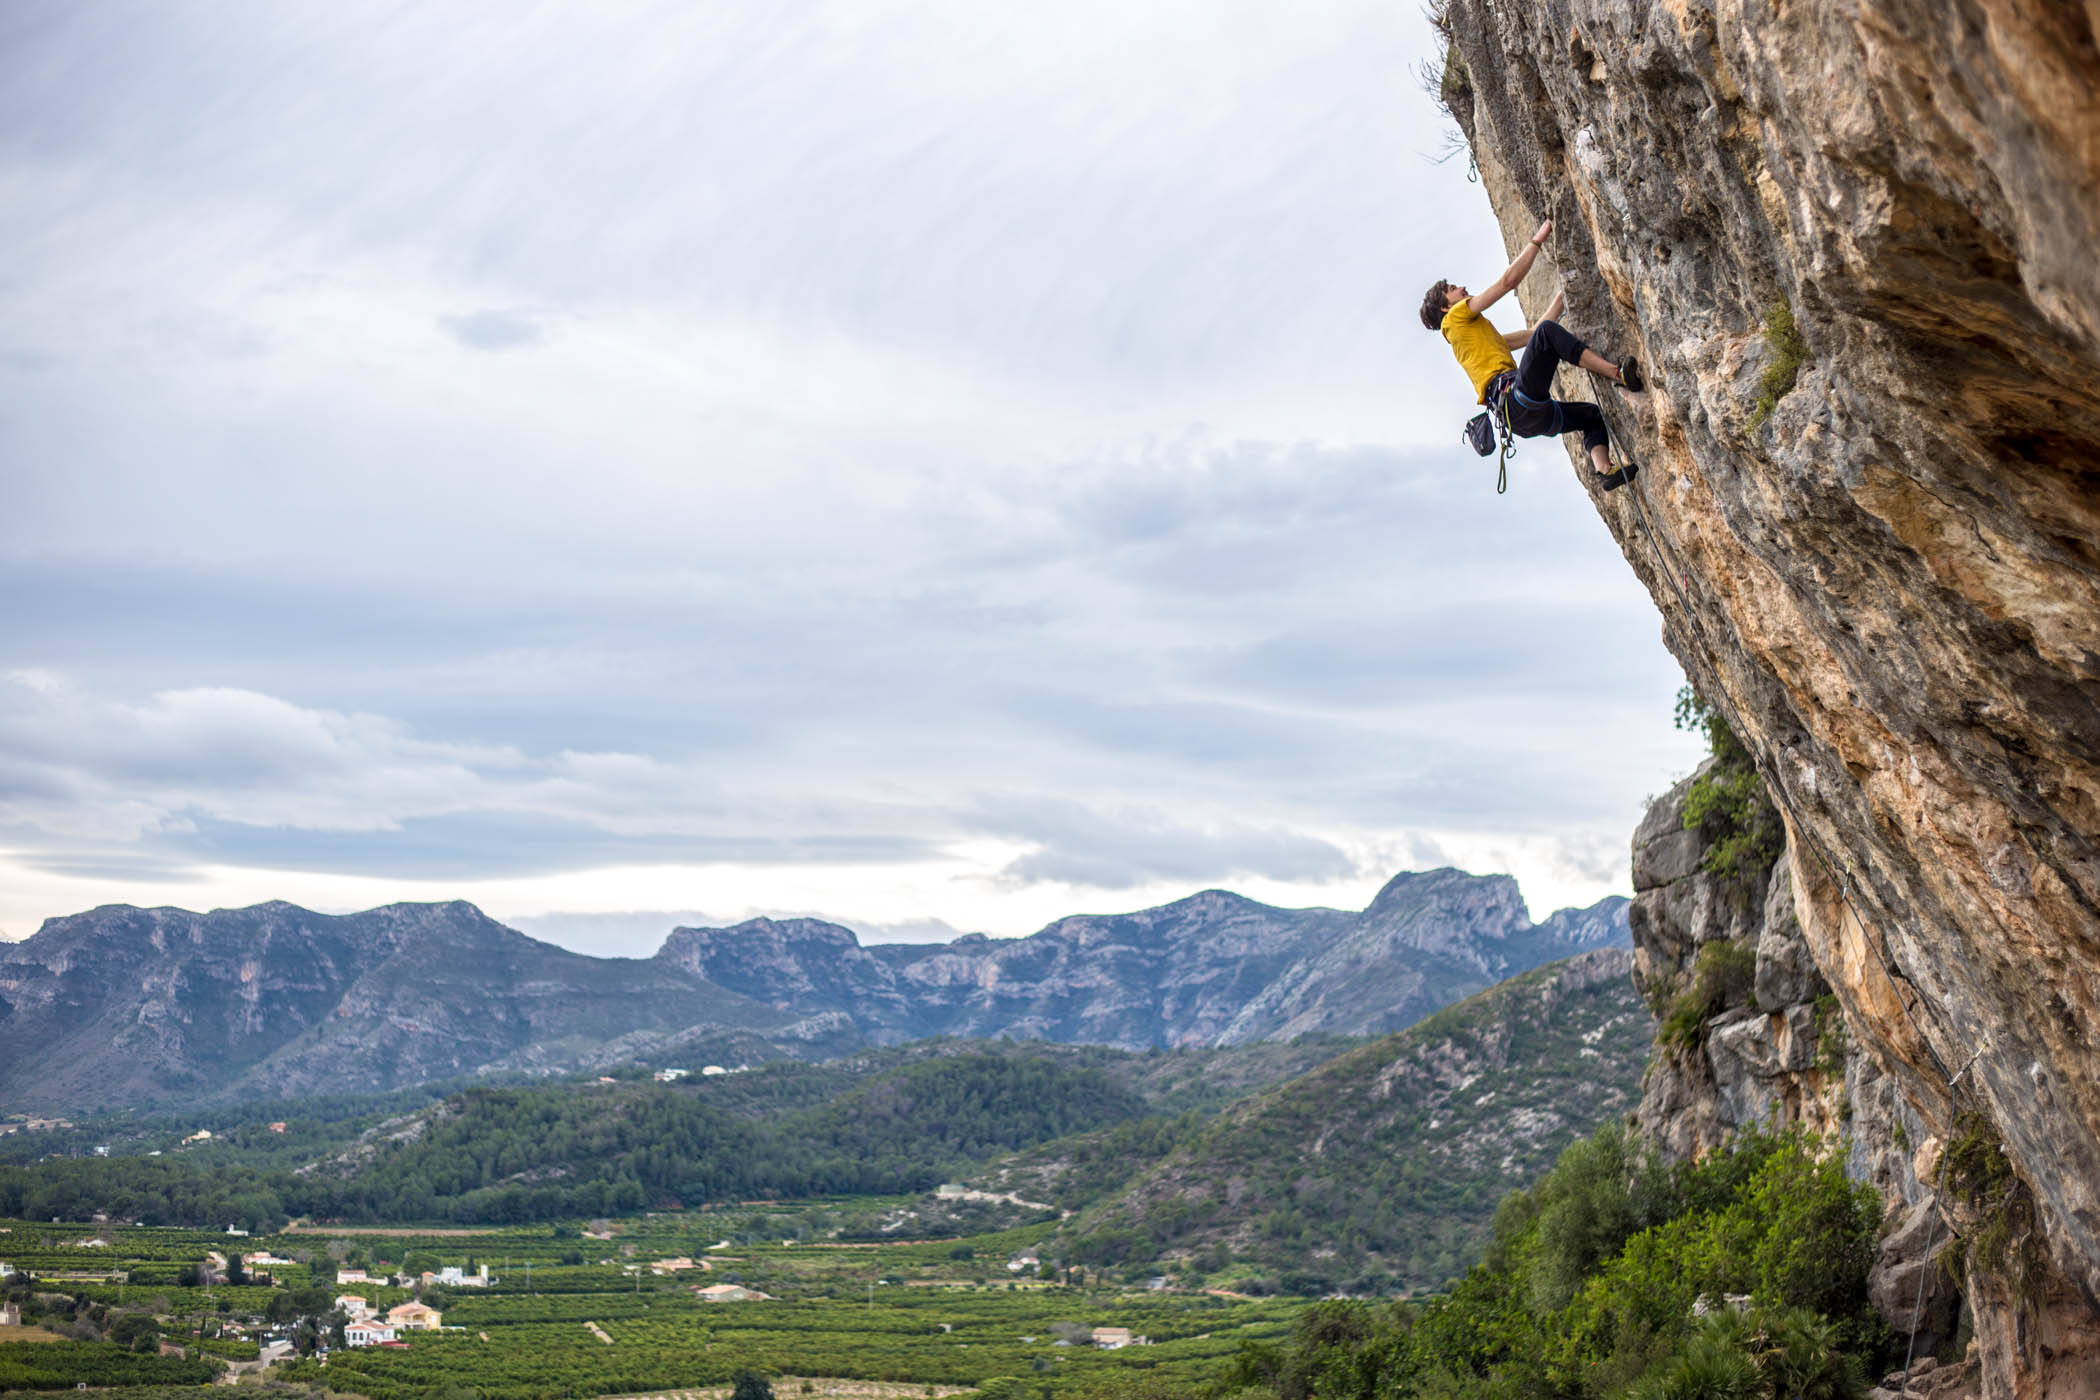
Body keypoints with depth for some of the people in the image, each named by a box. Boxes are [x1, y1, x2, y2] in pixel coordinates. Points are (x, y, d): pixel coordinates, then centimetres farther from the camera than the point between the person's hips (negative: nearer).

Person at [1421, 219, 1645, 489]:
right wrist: (1538, 239, 13)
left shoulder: (1487, 336, 38)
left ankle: (1605, 469, -6)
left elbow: (1532, 333, 40)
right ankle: (1619, 374, -32)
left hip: (1527, 419, 10)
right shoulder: (1456, 318, 11)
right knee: (1546, 333, -20)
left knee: (1593, 415, 21)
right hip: (1518, 398, -10)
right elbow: (1509, 280, 5)